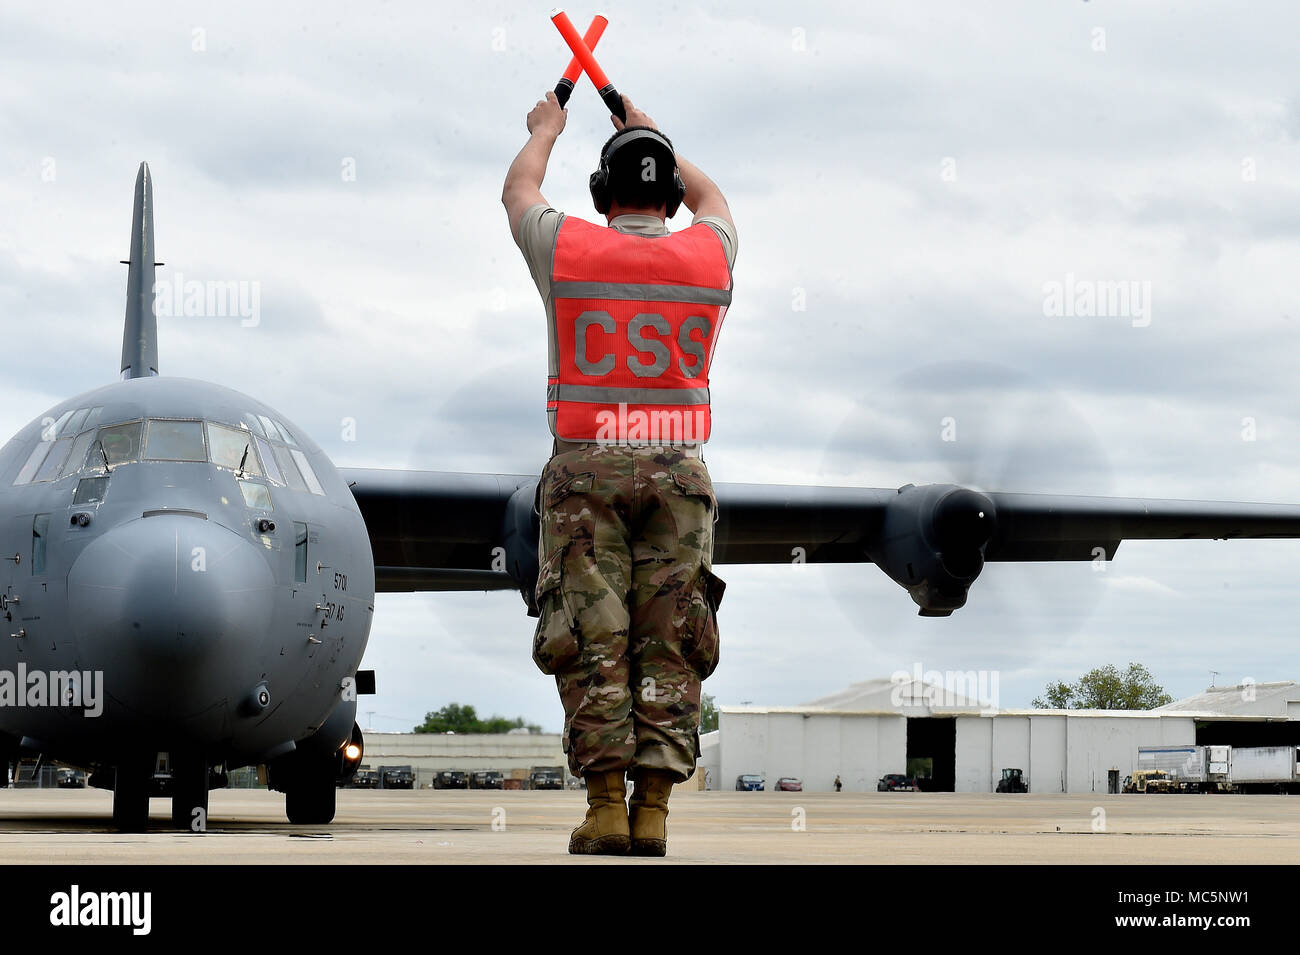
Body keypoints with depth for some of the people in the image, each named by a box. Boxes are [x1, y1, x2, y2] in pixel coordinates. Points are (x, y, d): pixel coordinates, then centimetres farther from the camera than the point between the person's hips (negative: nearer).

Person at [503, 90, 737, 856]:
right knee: (668, 646, 1)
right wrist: (651, 133, 43)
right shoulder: (708, 256, 5)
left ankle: (607, 805, -9)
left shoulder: (568, 249, -1)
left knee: (593, 642, -2)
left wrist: (545, 131, 41)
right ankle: (653, 809, -5)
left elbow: (519, 191, 22)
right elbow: (711, 199, 30)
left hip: (586, 467, -1)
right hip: (677, 471, 2)